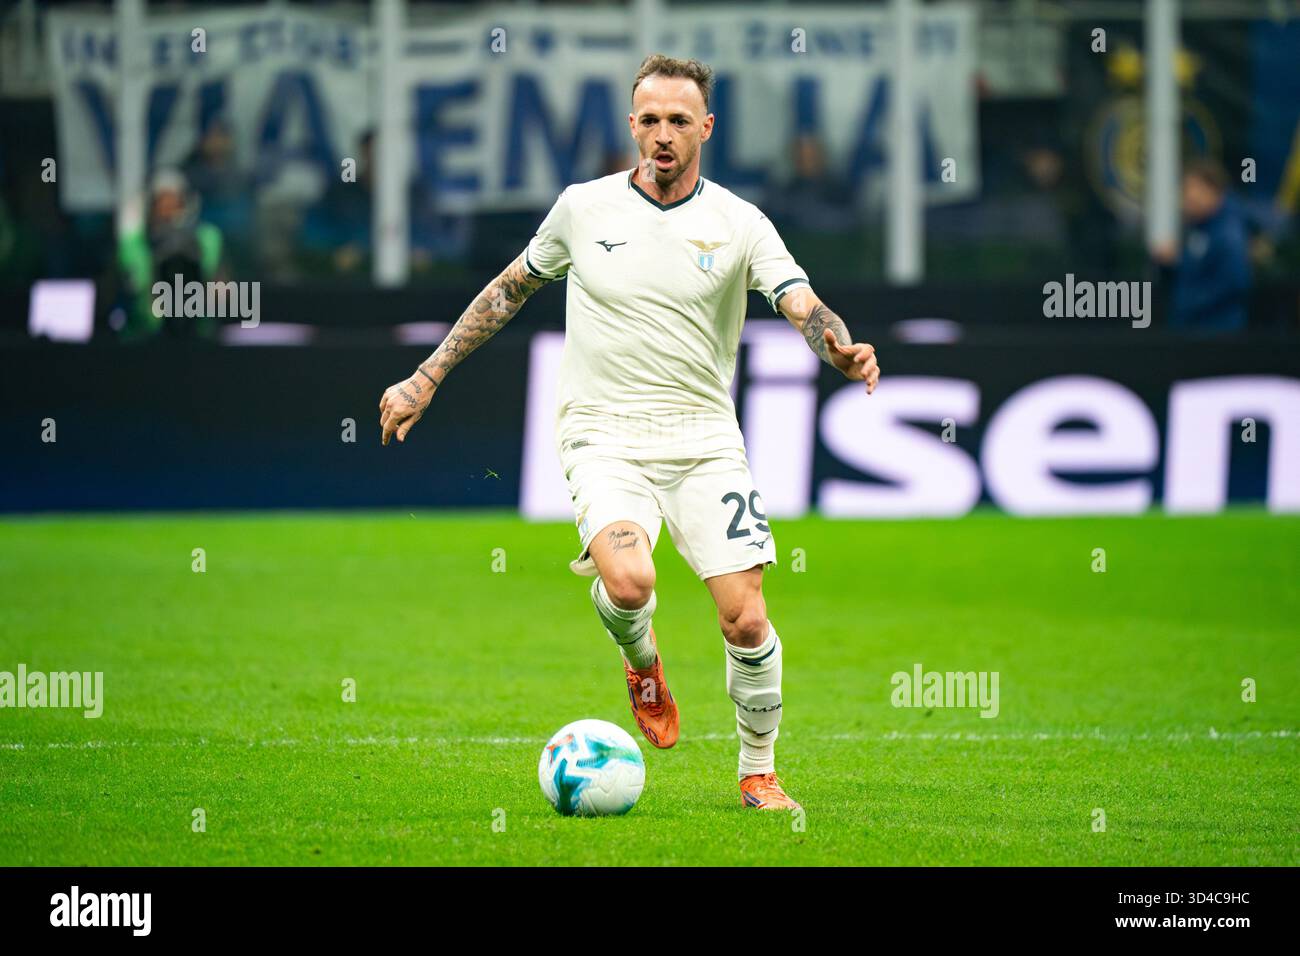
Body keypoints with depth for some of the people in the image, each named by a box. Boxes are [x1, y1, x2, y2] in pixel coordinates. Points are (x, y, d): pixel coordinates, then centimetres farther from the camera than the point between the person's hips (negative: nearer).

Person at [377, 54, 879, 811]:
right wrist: (426, 379, 15)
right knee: (628, 583, -28)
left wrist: (843, 350, -36)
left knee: (745, 619, -8)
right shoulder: (584, 208, 2)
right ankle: (641, 661, 8)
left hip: (704, 439, 1)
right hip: (605, 438, -1)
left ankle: (759, 773, 14)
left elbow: (804, 306, -13)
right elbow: (512, 288, 16)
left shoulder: (739, 224, -1)